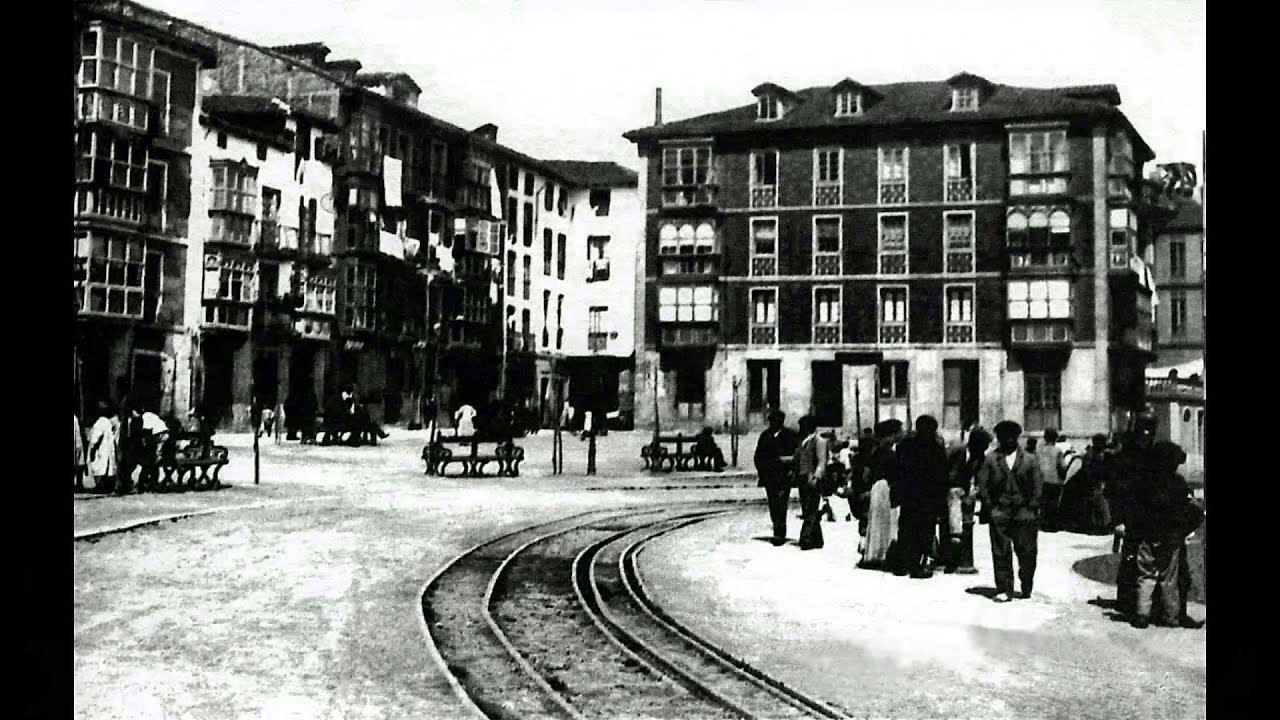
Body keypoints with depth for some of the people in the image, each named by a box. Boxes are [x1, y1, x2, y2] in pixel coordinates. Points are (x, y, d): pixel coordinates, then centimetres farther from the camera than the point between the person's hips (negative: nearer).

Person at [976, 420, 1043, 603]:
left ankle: (1026, 588, 18)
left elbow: (1038, 485, 6)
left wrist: (1031, 508, -2)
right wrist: (990, 507, -3)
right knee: (1001, 552, -2)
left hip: (1024, 513, 0)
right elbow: (982, 485, 5)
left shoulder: (1030, 460, 6)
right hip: (999, 512, 0)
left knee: (1026, 552, 3)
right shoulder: (991, 460, 6)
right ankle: (1004, 590, 3)